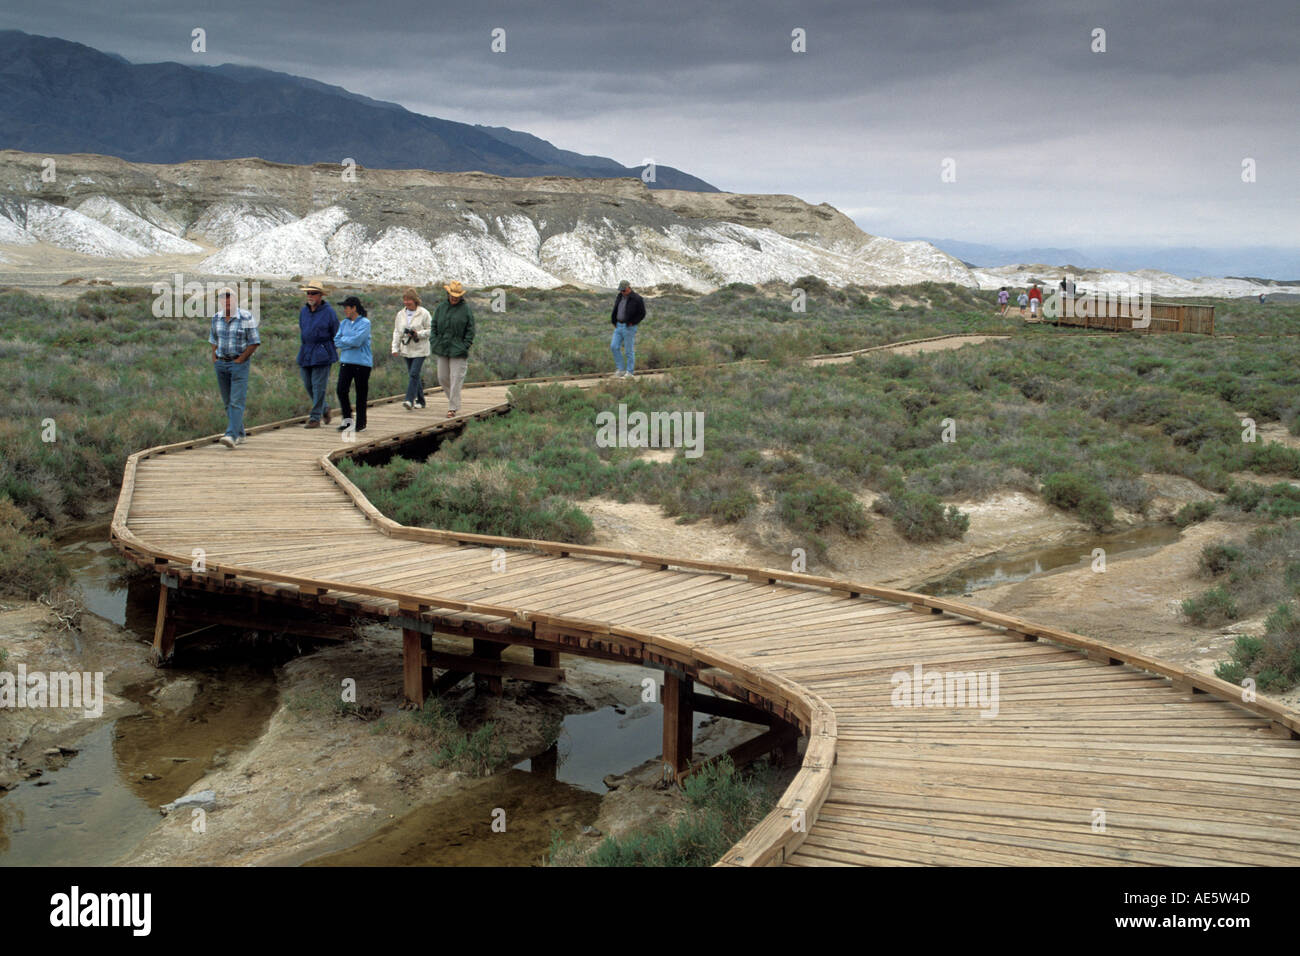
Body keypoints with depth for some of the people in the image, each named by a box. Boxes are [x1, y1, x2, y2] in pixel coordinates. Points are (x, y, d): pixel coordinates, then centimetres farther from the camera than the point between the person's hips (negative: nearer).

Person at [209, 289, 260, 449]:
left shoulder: (246, 317, -9)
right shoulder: (216, 318, 8)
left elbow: (254, 342, -9)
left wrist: (240, 360, -11)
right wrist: (214, 358, 9)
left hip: (239, 363, -6)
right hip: (221, 364, 6)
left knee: (236, 401, -13)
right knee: (227, 402, 9)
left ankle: (232, 435, -21)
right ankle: (240, 435, 20)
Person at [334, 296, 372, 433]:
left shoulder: (365, 323, -5)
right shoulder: (343, 323, 12)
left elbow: (357, 340, -16)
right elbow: (336, 342, 5)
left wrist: (344, 340, -1)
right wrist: (351, 342, -8)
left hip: (362, 363, -5)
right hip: (346, 361, 5)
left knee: (361, 393, 2)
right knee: (342, 390, -6)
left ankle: (361, 423, 13)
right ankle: (347, 419, 8)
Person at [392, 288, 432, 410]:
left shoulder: (423, 313, -6)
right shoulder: (401, 314, 10)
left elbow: (430, 330, -4)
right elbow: (397, 332, 14)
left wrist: (418, 334, -19)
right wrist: (395, 348, 6)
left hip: (420, 349, -6)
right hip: (407, 349, 6)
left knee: (414, 374, -16)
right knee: (412, 375, 9)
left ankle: (410, 400, -21)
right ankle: (420, 401, 19)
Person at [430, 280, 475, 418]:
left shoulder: (466, 309, -3)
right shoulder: (441, 307, 7)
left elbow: (470, 330, -2)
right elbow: (434, 326, 13)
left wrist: (465, 346, -11)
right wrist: (435, 342, 1)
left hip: (458, 350, -4)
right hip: (442, 349, 4)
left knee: (455, 379, -7)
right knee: (442, 378, 9)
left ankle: (453, 408, -2)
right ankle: (453, 399, 30)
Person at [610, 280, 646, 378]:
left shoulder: (636, 299, -13)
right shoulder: (619, 297, 8)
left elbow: (642, 313, -10)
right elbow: (615, 310, 18)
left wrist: (632, 323, -15)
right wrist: (614, 321, 6)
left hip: (629, 328, -7)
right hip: (619, 326, 7)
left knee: (629, 350, -1)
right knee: (614, 347, -1)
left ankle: (629, 372, 8)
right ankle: (620, 370, 8)